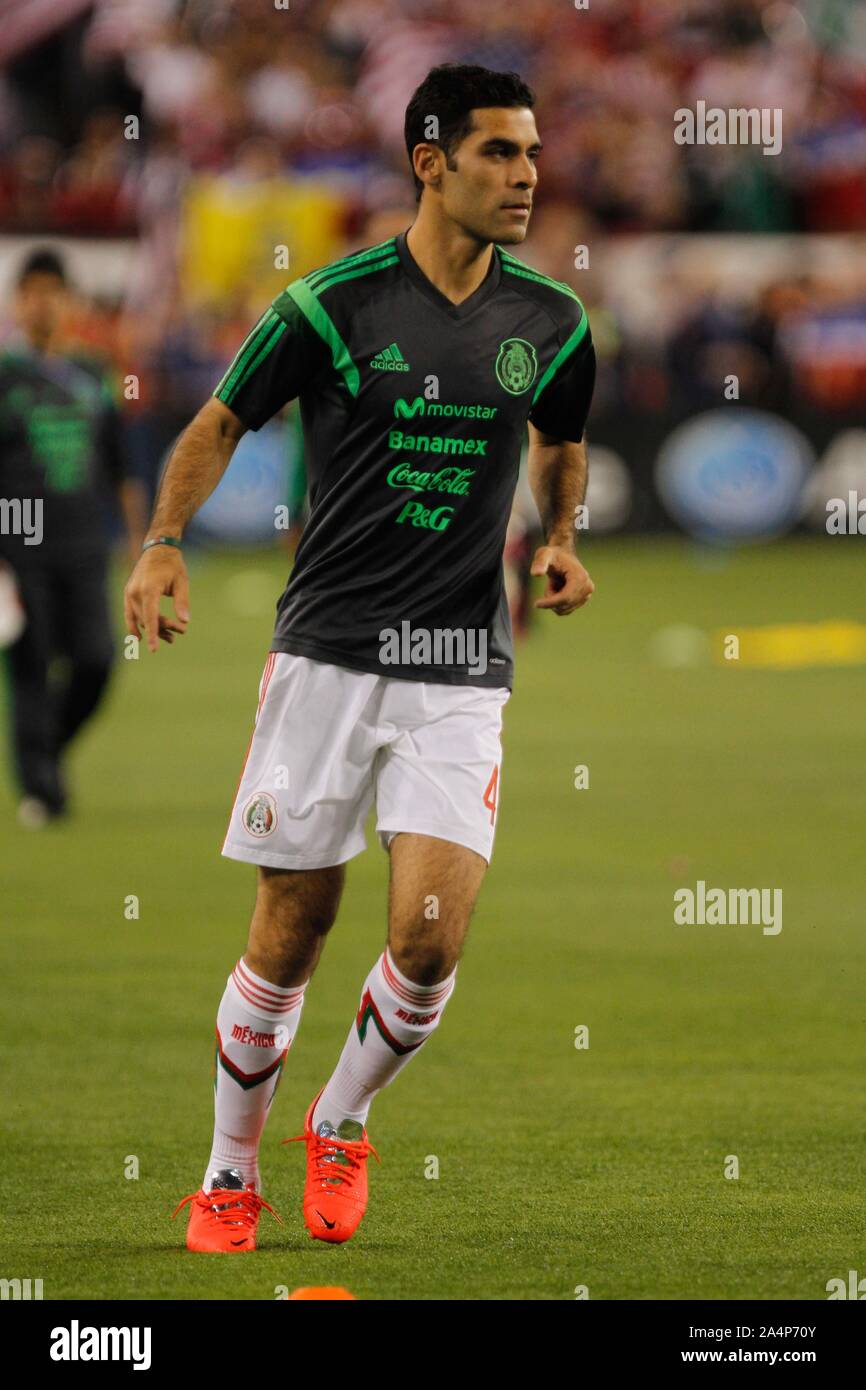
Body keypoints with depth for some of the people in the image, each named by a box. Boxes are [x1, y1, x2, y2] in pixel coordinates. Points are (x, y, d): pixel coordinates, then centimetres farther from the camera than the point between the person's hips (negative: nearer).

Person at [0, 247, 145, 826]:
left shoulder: (91, 378, 14)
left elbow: (119, 465, 19)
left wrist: (140, 535, 12)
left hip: (84, 549, 4)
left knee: (95, 661, -5)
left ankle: (50, 751, 20)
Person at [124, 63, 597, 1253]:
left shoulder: (551, 323, 3)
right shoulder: (332, 304, -7)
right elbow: (222, 422, 6)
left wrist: (563, 538, 6)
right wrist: (164, 541, -9)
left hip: (462, 671, 2)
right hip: (328, 653, -2)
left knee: (431, 939, -11)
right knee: (290, 937, 2)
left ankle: (342, 1121, 18)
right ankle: (231, 1169, 23)